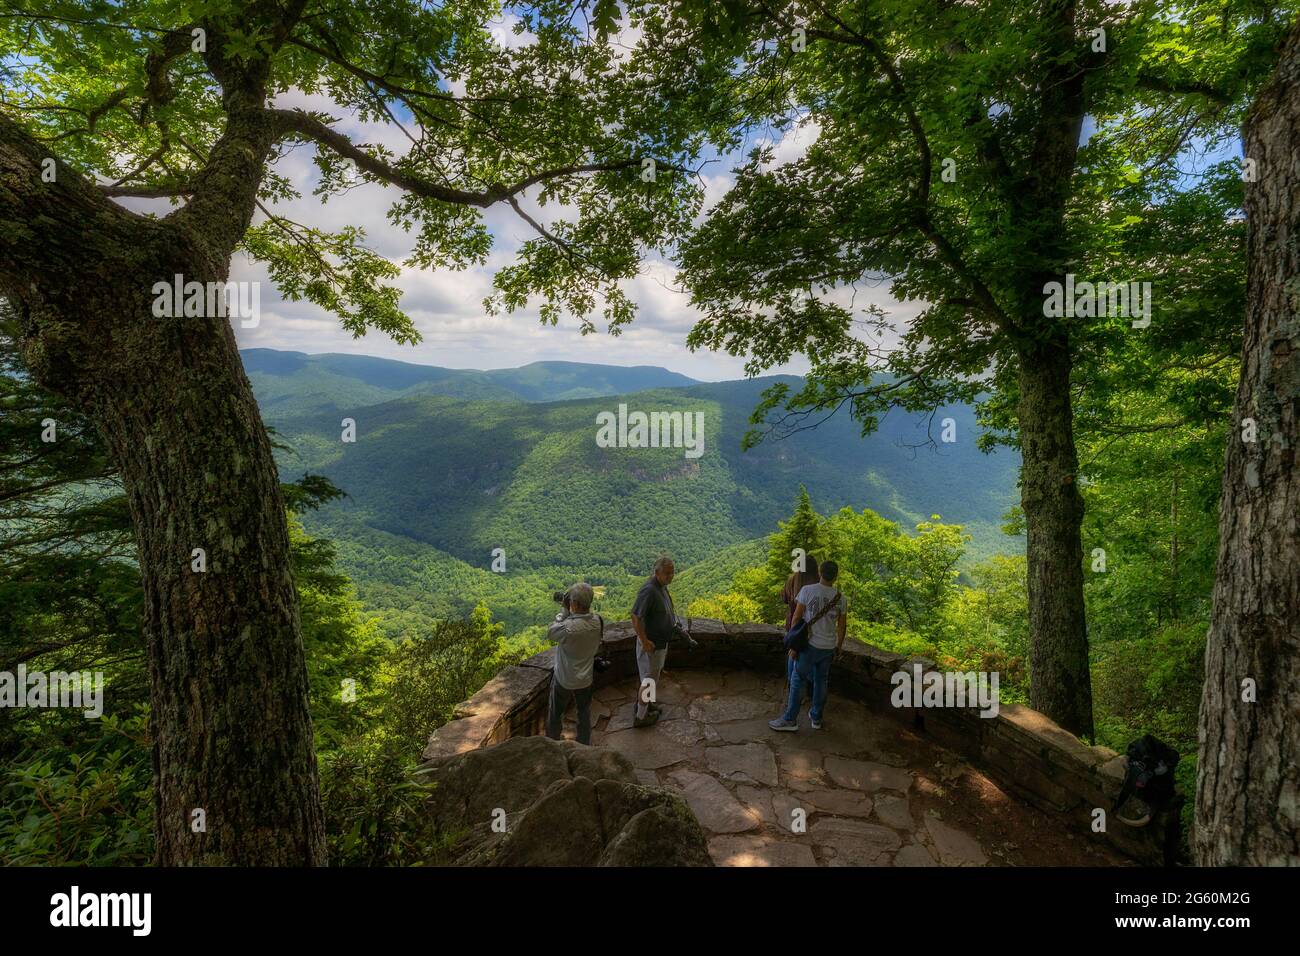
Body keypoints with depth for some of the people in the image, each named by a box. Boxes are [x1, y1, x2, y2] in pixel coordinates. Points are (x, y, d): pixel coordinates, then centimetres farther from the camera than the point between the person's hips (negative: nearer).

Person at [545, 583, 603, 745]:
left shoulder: (568, 627, -34)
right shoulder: (598, 622, -18)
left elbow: (551, 633, -15)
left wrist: (565, 611, -15)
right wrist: (571, 613, -8)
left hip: (564, 680, -4)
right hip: (585, 679, 4)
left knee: (555, 715, 20)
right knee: (584, 714, 24)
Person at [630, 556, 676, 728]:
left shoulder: (662, 586, -1)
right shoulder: (649, 590, -31)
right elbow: (635, 617, -31)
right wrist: (644, 641, -27)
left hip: (661, 641, 9)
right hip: (651, 643, -9)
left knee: (654, 674, 26)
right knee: (649, 679, 6)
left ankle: (645, 701, 46)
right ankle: (641, 716, 22)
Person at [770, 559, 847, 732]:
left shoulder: (808, 590, -12)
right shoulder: (841, 599, -1)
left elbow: (796, 619, -12)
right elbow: (842, 627, 7)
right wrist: (838, 647, 21)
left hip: (809, 645, -4)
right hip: (829, 647, 4)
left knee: (798, 680, 5)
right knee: (821, 681, 17)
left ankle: (790, 719, 10)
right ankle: (816, 717, 28)